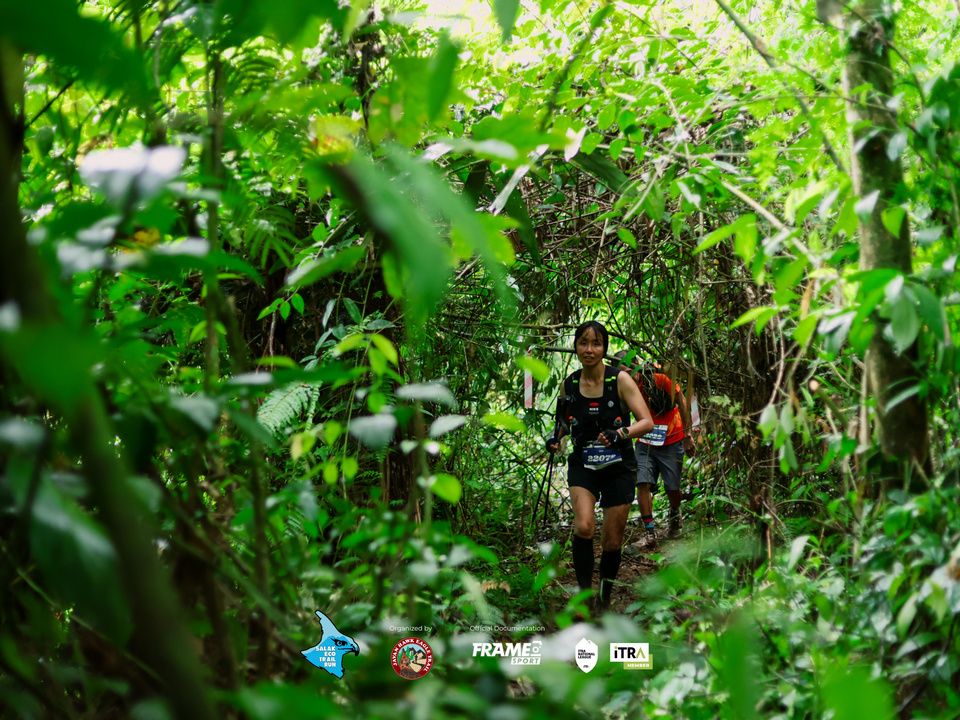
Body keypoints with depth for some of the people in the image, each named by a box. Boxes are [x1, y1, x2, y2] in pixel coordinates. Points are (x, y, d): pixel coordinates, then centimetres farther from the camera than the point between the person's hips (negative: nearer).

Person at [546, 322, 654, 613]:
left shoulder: (620, 379, -11)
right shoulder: (569, 384, -1)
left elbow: (647, 422, -14)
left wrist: (620, 433, -32)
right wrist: (556, 437, -2)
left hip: (619, 466, -1)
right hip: (583, 465, 1)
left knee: (612, 541, 4)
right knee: (584, 526, -24)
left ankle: (605, 600, 27)